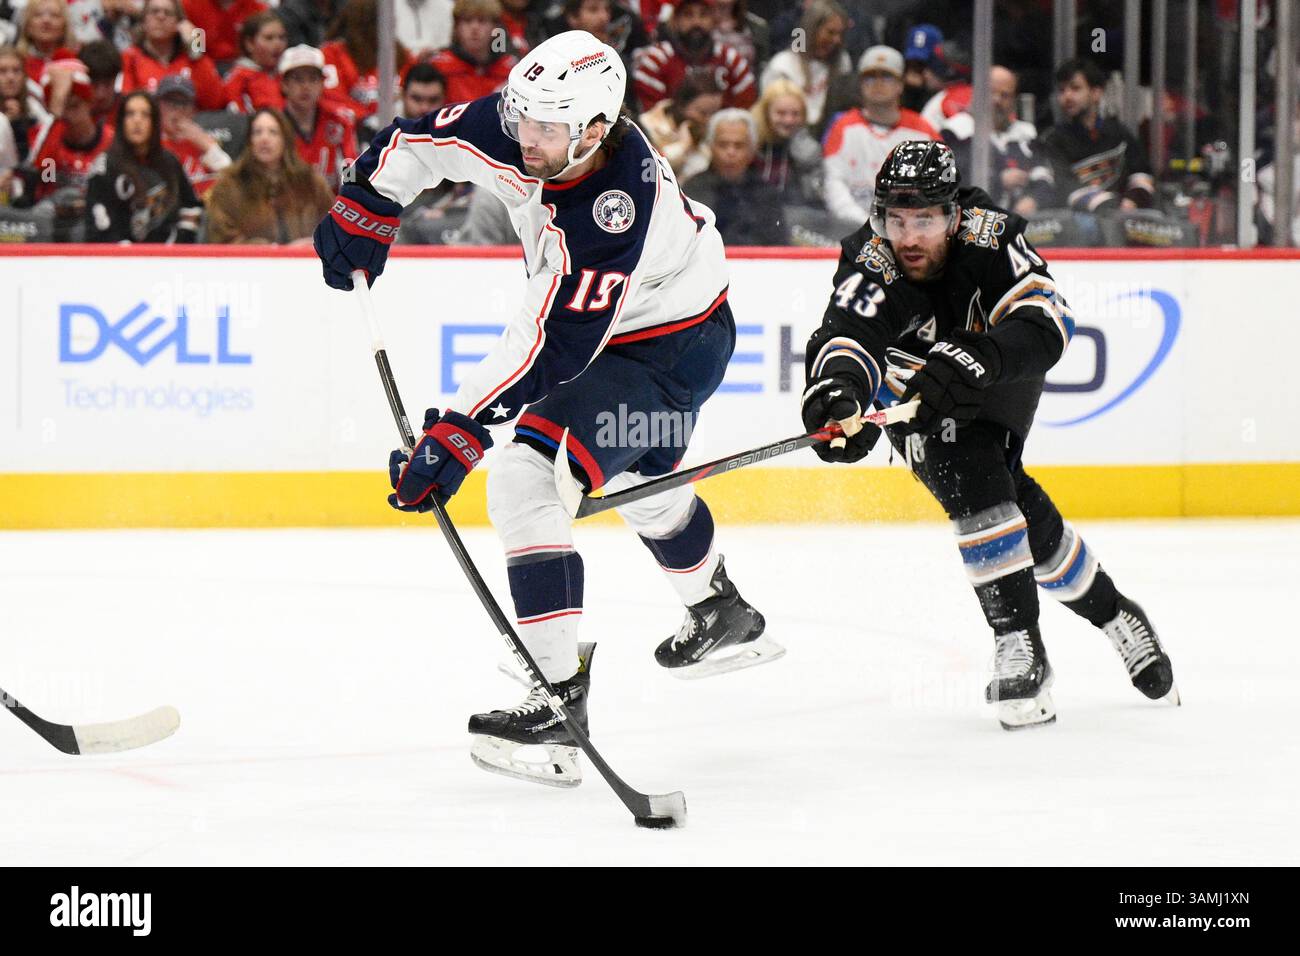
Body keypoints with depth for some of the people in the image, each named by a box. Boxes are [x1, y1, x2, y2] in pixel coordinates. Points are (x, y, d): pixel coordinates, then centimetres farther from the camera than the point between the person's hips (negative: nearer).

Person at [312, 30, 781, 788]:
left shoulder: (615, 210, -39)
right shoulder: (516, 127, -17)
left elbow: (551, 346, -38)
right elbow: (421, 142, 3)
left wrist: (458, 434, -39)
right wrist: (366, 208, 0)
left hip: (670, 352, -10)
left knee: (525, 482, -24)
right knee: (641, 479, 33)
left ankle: (558, 701, -27)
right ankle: (721, 614, 61)